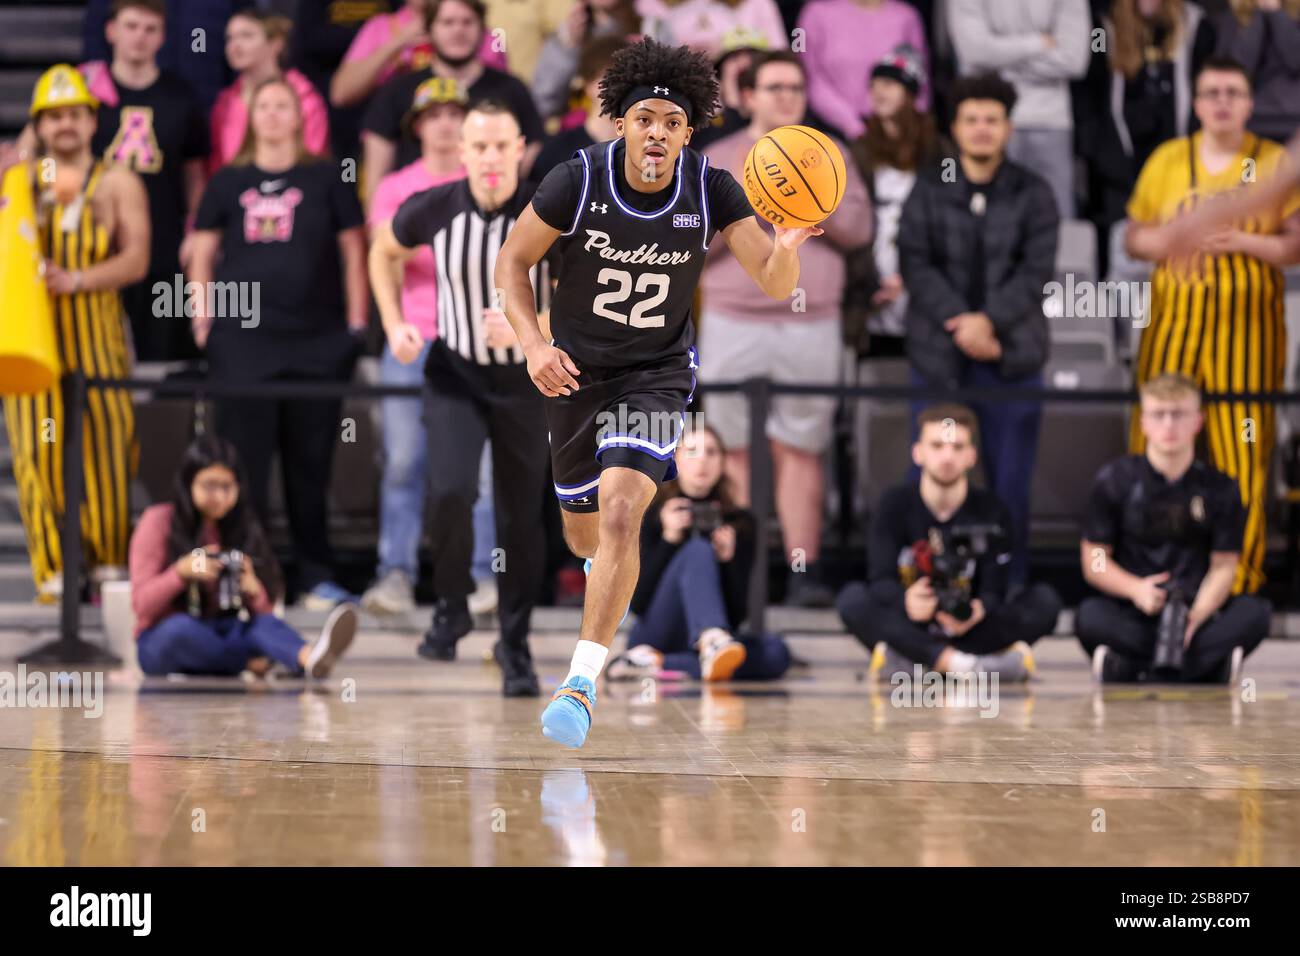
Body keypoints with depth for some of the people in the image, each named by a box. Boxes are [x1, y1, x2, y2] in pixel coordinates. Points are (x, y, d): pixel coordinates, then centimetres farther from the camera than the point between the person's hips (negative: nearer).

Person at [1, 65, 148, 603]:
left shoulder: (117, 184, 10)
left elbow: (135, 260, -1)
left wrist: (75, 281, -16)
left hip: (97, 335, -1)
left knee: (107, 446, -5)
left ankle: (110, 566, 3)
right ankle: (53, 572, -4)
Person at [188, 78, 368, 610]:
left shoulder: (324, 180, 7)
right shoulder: (230, 183, 9)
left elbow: (352, 248, 7)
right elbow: (203, 252, 11)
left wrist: (356, 322, 1)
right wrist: (202, 321, 2)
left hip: (317, 340, 0)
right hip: (242, 339, 0)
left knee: (310, 463, 5)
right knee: (245, 459, -3)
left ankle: (316, 576, 11)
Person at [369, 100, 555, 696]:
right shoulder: (432, 210, -12)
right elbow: (383, 251, 10)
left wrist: (524, 326, -32)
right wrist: (393, 324, -1)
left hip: (526, 378, 0)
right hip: (454, 371, 0)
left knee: (522, 518, 4)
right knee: (450, 491, -21)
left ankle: (516, 646, 22)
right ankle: (451, 607, 5)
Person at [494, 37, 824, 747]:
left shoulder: (710, 190, -15)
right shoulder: (578, 181, -17)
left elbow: (773, 285, -15)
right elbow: (512, 262, -6)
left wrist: (788, 248, -38)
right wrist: (534, 344, -20)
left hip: (657, 374, -1)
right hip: (575, 371, 1)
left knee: (620, 517, -22)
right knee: (584, 536, 15)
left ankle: (580, 686, -19)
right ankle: (611, 574, 55)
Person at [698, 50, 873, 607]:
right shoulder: (715, 159, 12)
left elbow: (858, 227, 5)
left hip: (810, 326, 0)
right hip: (732, 325, 0)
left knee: (801, 450, -2)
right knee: (734, 451, -2)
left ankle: (804, 569, -3)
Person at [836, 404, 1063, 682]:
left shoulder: (991, 511, -2)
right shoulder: (896, 505, -3)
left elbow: (994, 589, -10)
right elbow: (881, 580, -14)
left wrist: (978, 610, -36)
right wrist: (906, 602, -39)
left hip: (965, 628, 1)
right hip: (909, 626, -1)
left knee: (1045, 600, -22)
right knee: (853, 599, -28)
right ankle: (958, 662, -41)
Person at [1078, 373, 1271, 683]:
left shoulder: (1220, 488, 5)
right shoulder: (1115, 481, 3)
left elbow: (1223, 566, 2)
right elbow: (1094, 561, 2)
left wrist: (1196, 616, -18)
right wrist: (1136, 589, -18)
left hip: (1198, 610, 2)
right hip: (1132, 616, -1)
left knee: (1255, 612, -29)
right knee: (1089, 617, -33)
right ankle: (1207, 665, -34)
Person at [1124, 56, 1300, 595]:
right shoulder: (1167, 161, 9)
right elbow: (1134, 238, 11)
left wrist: (1244, 242, -14)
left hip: (1247, 324, -1)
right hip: (1175, 322, 2)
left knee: (1245, 456, -6)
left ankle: (1242, 581, 2)